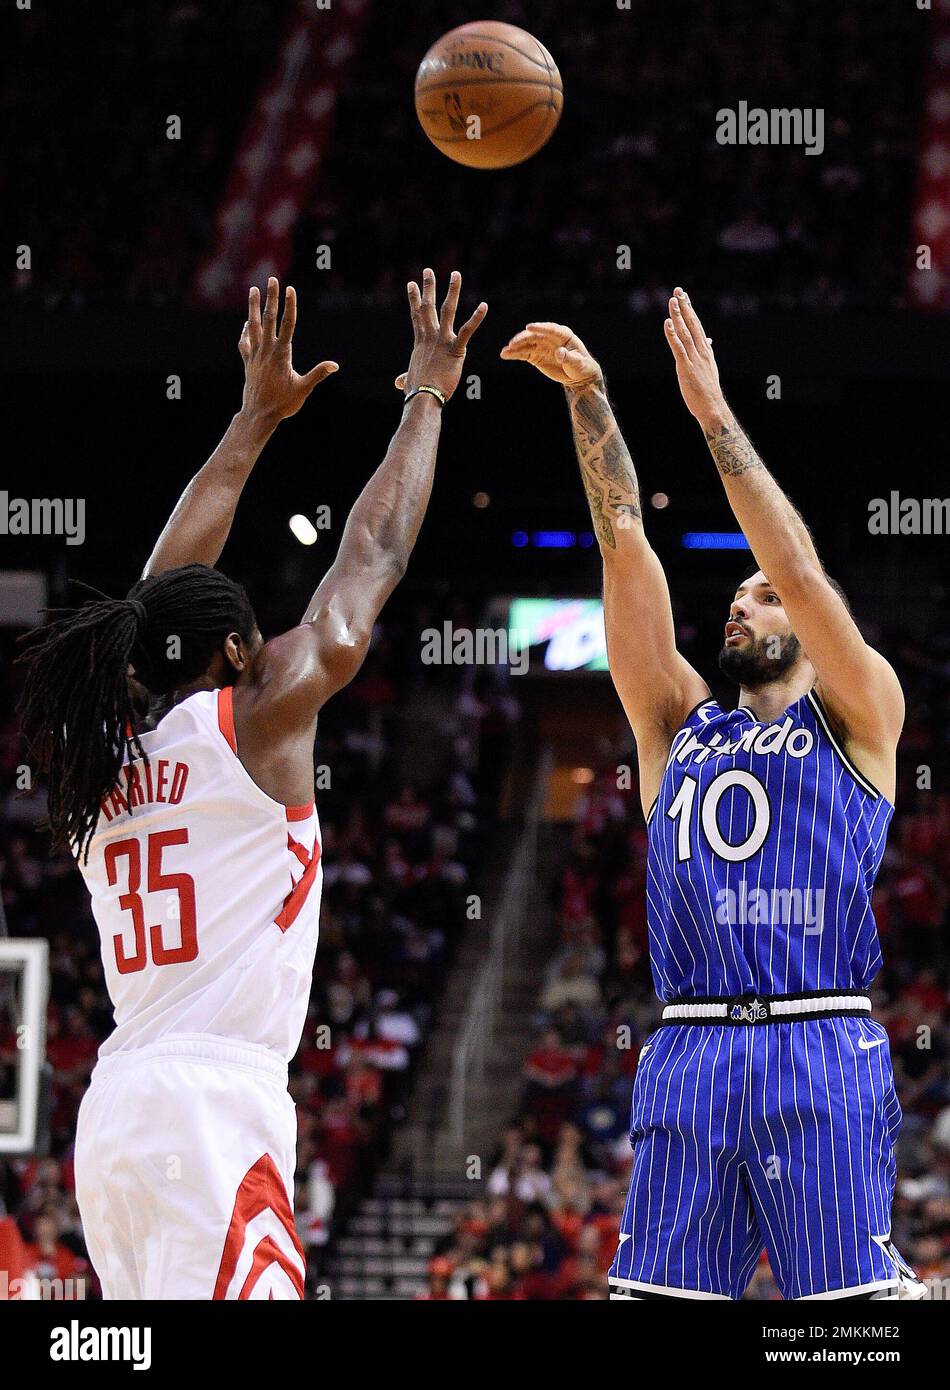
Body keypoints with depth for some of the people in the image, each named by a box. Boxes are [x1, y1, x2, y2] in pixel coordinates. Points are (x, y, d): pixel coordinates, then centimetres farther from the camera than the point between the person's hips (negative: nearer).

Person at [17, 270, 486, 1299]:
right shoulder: (260, 719, -1)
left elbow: (166, 586, 27)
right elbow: (372, 557, 6)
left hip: (113, 1103, 8)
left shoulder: (103, 750, 14)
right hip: (215, 1104, -8)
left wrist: (256, 419, 34)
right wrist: (426, 398, 18)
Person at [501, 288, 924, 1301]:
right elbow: (626, 548, 17)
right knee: (654, 1292, -2)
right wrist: (586, 394, 13)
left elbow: (801, 571, -1)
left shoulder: (854, 719, 11)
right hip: (685, 1054, 4)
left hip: (819, 1058, -4)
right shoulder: (680, 724, 21)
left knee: (853, 1293, -8)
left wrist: (713, 413, -2)